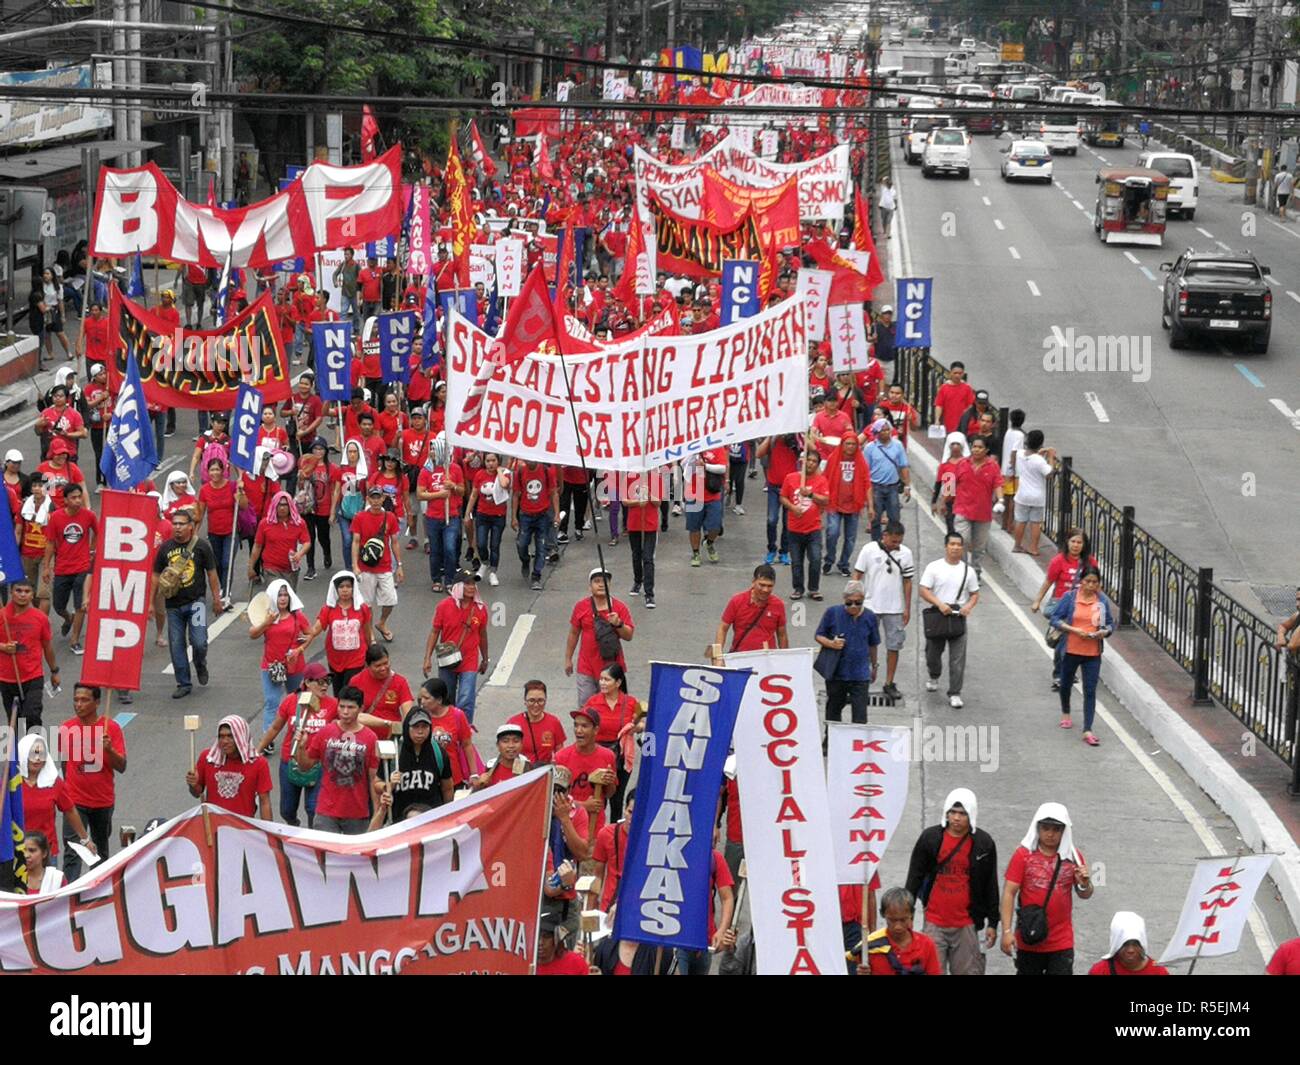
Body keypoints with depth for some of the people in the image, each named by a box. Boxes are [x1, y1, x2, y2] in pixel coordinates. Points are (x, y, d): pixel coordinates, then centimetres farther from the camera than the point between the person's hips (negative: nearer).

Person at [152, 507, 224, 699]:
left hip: (195, 602, -3)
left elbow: (211, 573, 4)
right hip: (173, 604, 3)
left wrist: (216, 599, 5)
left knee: (199, 642, -12)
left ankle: (201, 665, 22)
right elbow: (156, 575, 9)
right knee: (176, 645, 4)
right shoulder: (165, 547, 3)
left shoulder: (201, 546, -3)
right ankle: (183, 684, 16)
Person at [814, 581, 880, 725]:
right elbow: (818, 636, 1)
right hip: (836, 674, 0)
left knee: (860, 716, -5)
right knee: (833, 710, 17)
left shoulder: (869, 617, -1)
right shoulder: (832, 613, -6)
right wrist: (831, 644, -19)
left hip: (860, 676, 0)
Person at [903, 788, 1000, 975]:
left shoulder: (984, 843, 1)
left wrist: (992, 924, 6)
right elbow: (914, 879, 6)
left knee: (969, 972, 3)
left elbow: (991, 887, 7)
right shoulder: (929, 837, 1)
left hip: (967, 925, 0)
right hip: (934, 923, 0)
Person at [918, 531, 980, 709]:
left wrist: (969, 606, -10)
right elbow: (924, 591, -6)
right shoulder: (934, 567, -2)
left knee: (957, 659, -6)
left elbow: (975, 594, 11)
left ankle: (954, 694, -1)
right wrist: (940, 604, -20)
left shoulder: (968, 571, 5)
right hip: (937, 616, 0)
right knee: (933, 653, 16)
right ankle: (934, 677, 46)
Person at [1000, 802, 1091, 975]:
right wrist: (1007, 931, -14)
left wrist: (1085, 884, -16)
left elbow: (1085, 895, 9)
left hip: (1062, 943, 1)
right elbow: (1009, 893, -7)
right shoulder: (1024, 854, -5)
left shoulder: (1072, 857, 2)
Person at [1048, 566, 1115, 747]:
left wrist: (1104, 632, -16)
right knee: (1066, 684, 21)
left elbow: (1110, 623, 6)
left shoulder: (1103, 601, -2)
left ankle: (1088, 731, -7)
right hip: (1071, 650, 0)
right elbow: (1054, 619, -9)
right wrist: (1074, 630, -20)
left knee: (1090, 691, -6)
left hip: (1093, 654, 0)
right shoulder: (1070, 597, -8)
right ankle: (1065, 713, 50)